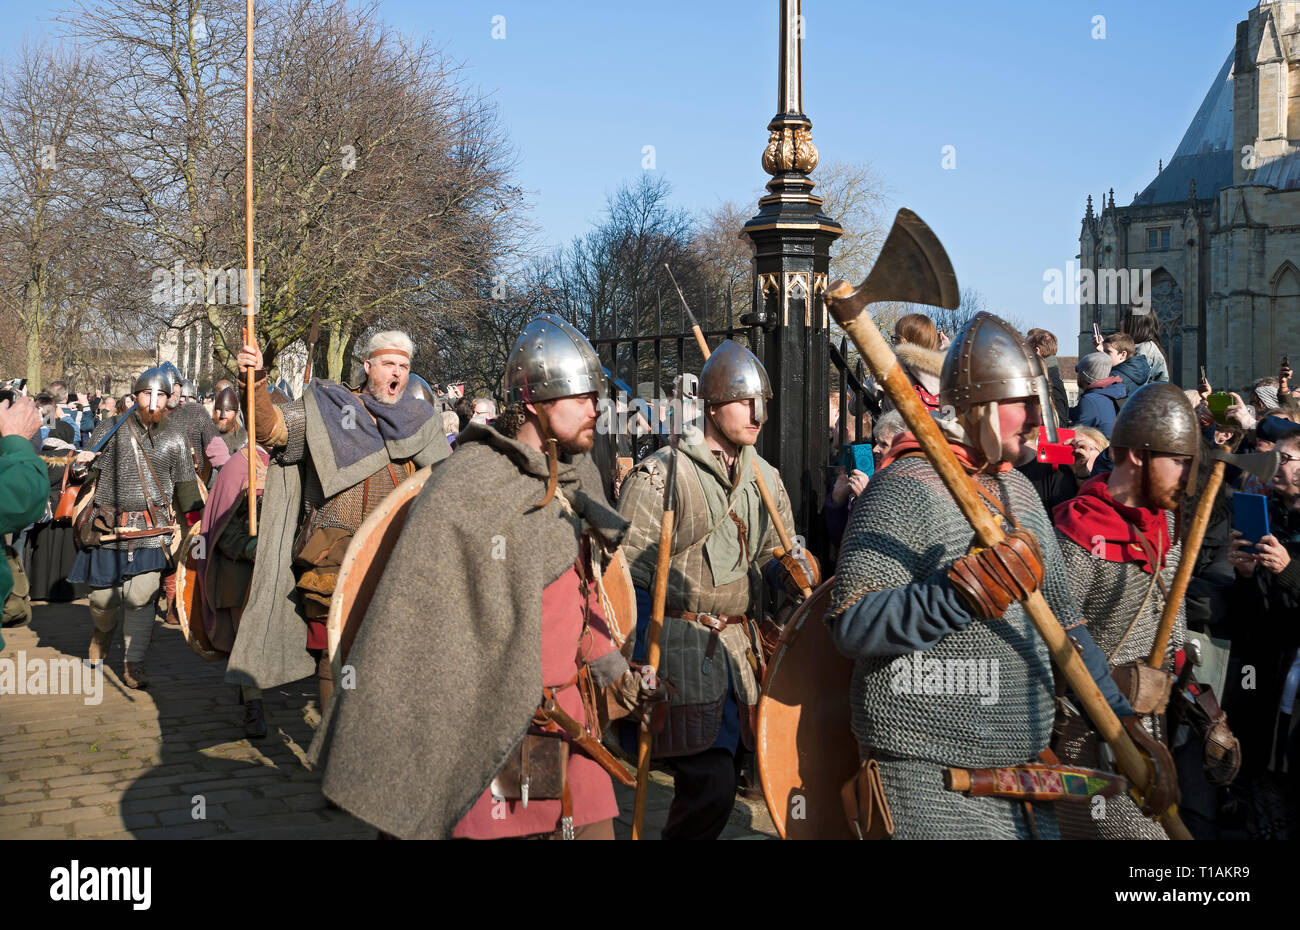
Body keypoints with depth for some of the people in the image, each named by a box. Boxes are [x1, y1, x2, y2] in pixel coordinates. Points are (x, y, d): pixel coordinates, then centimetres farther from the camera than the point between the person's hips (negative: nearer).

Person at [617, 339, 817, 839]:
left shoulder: (765, 477, 12)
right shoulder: (661, 474, -9)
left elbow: (777, 553, 21)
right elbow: (629, 575, -10)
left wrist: (796, 566, -3)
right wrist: (640, 665, -16)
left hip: (741, 646, 7)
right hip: (682, 645, -7)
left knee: (730, 764, 11)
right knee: (710, 786, -12)